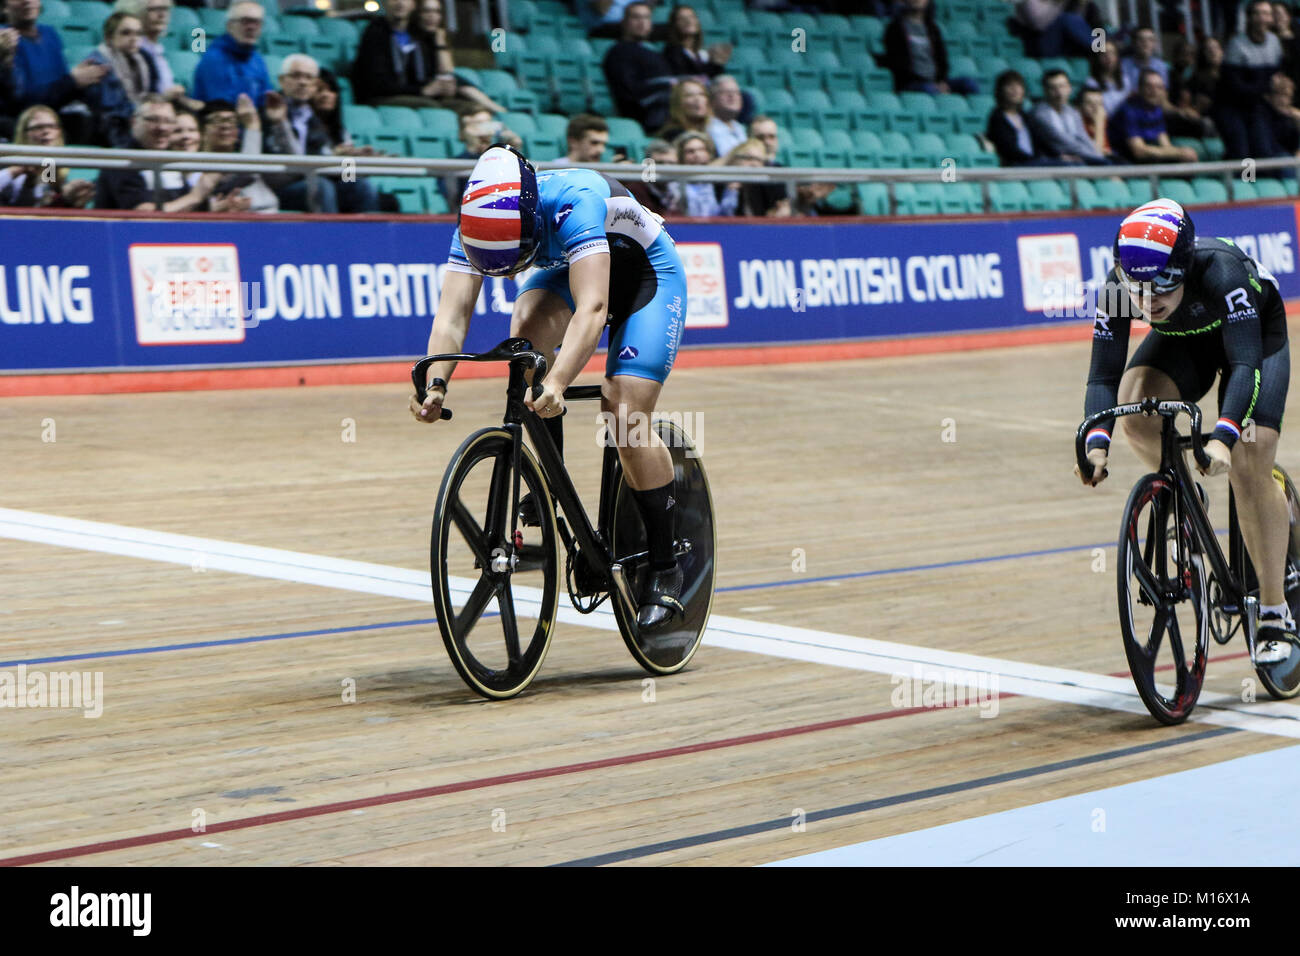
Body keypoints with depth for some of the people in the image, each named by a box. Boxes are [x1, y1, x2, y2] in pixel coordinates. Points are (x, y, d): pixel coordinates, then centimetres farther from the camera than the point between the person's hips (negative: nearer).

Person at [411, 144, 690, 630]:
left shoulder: (573, 203, -40)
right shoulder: (478, 225, -23)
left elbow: (592, 308, -50)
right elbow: (451, 315, -29)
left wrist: (557, 382, -62)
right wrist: (436, 384, -45)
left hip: (648, 272, -5)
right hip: (565, 270, 5)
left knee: (626, 417, -18)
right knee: (528, 326, -29)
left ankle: (665, 571, -7)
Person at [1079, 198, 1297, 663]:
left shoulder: (1220, 272, -41)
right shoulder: (1117, 288, -30)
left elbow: (1246, 363, -46)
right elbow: (1104, 375, -28)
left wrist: (1222, 437, -60)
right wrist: (1097, 441, -46)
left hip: (1255, 332, -4)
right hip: (1183, 340, 4)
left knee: (1248, 468, -16)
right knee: (1134, 408, -28)